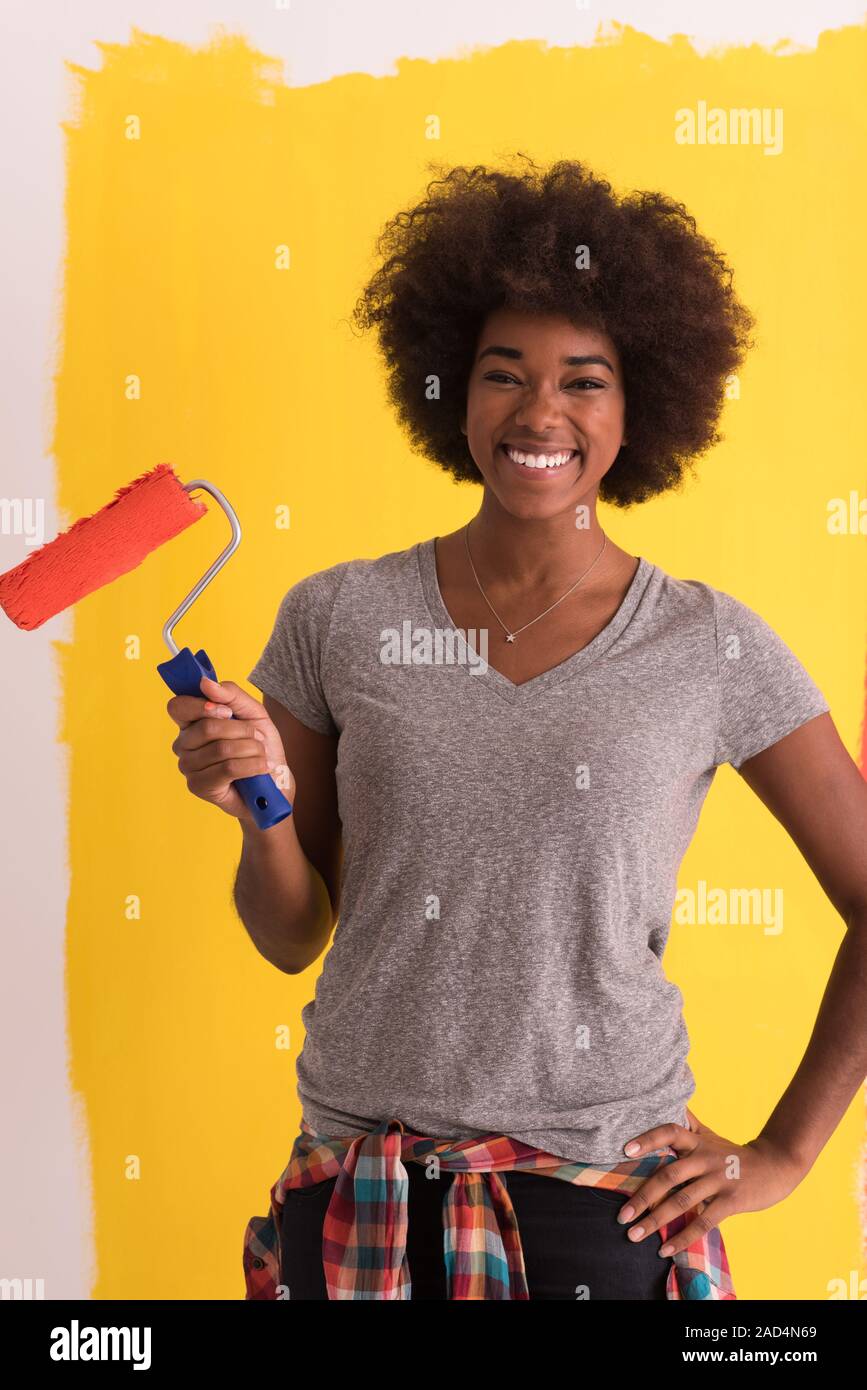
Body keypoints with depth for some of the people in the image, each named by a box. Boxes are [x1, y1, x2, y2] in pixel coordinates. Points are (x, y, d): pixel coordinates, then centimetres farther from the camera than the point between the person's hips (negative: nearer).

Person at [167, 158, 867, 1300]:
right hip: (361, 1185, 2)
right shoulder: (338, 618, -3)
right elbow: (293, 938, 3)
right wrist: (264, 808, -16)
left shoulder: (715, 649, -7)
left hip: (605, 1198, -1)